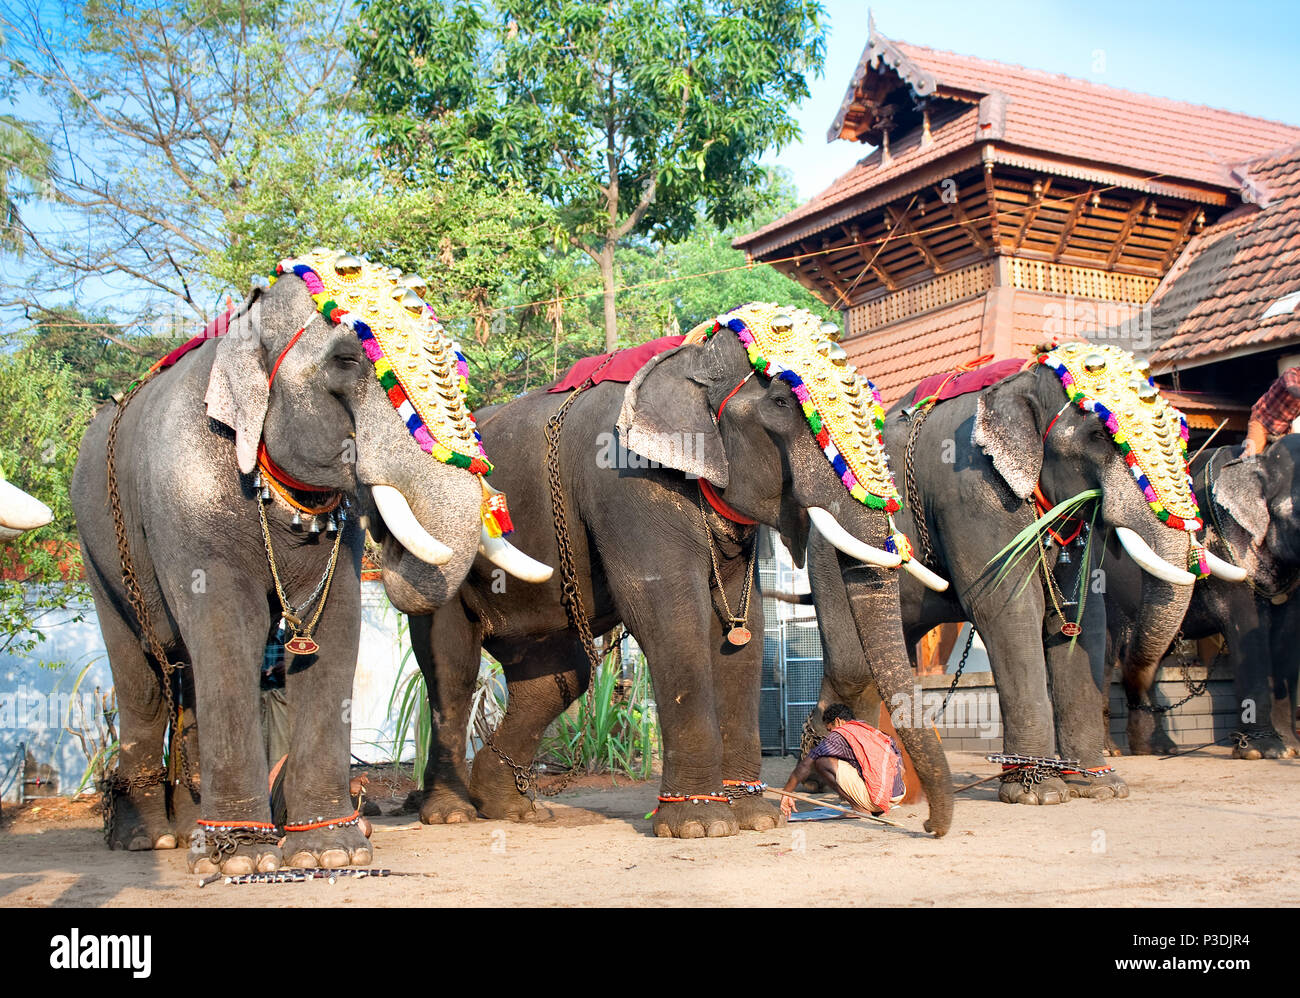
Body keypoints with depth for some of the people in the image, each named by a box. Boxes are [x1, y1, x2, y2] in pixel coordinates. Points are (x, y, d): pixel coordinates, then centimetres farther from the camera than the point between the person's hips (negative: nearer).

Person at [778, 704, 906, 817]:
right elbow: (901, 769, 26)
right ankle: (879, 810, 15)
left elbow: (805, 766, 3)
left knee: (822, 761, -4)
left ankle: (861, 810, -2)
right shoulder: (875, 732, 19)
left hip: (876, 797, -8)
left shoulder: (839, 735, 1)